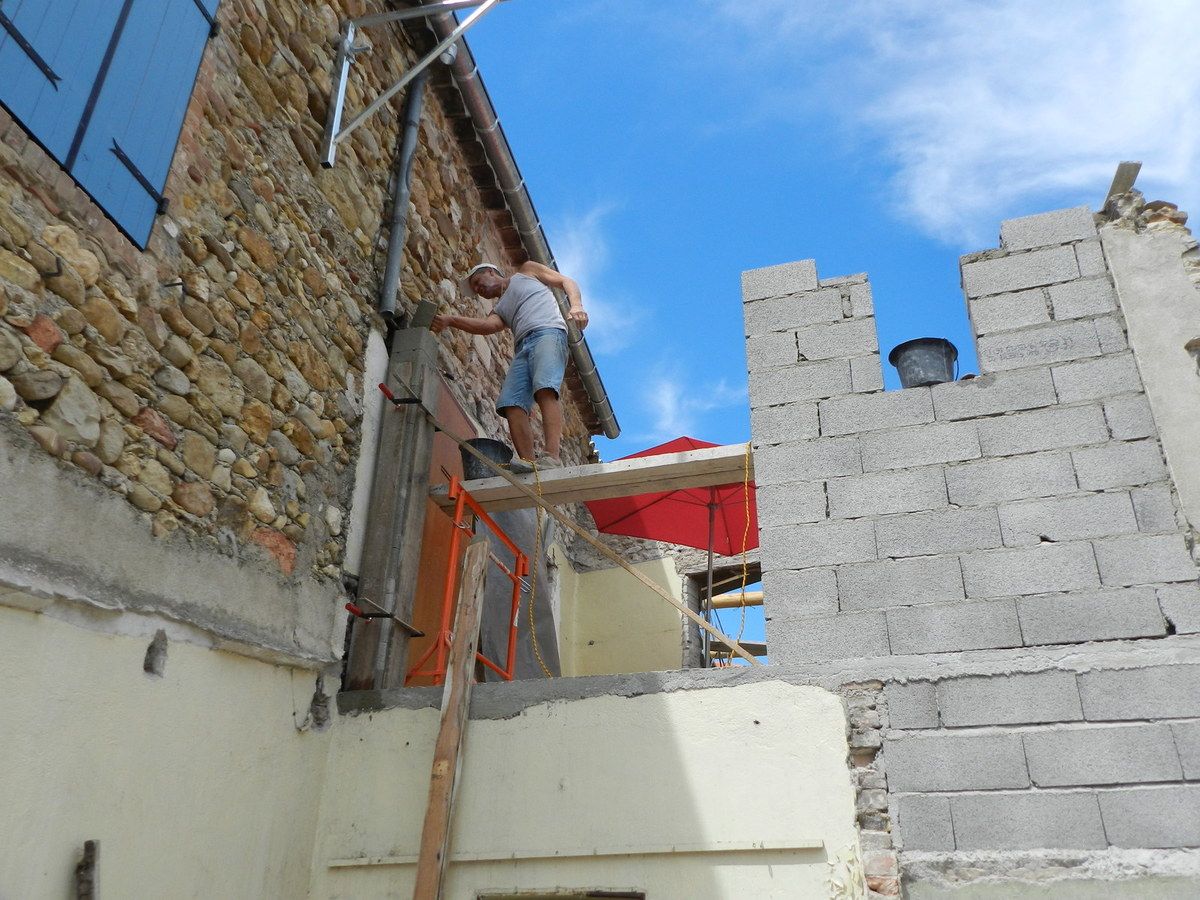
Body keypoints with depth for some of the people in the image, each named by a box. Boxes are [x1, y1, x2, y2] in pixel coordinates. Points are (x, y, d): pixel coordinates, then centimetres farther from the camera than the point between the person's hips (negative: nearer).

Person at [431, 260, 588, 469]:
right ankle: (528, 463, -27)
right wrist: (450, 321, -9)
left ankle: (553, 456, -44)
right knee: (512, 405, -16)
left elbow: (567, 282, 16)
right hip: (522, 346, 6)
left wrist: (576, 306, -7)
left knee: (544, 389, -30)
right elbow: (487, 325, 7)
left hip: (548, 332, -6)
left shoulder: (526, 271, 26)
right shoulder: (499, 310, 32)